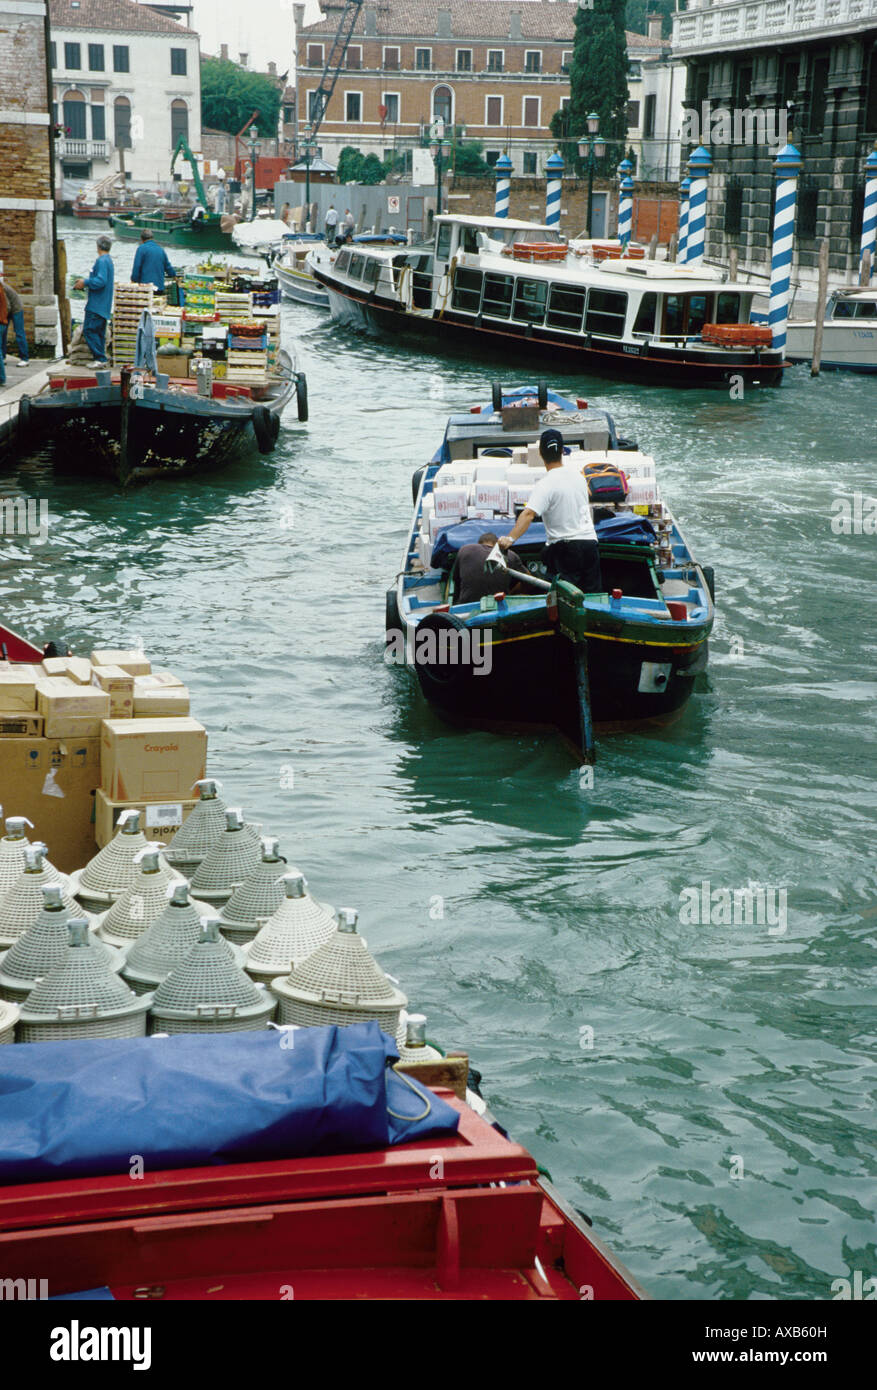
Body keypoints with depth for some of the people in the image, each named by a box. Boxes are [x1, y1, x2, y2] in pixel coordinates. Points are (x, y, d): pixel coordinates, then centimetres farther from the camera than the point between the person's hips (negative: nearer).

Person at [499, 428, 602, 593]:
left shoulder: (545, 485, -14)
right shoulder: (577, 474, 7)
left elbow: (529, 513, -28)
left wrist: (510, 538, -37)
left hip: (563, 546, -6)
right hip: (590, 541, 6)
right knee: (594, 596, 9)